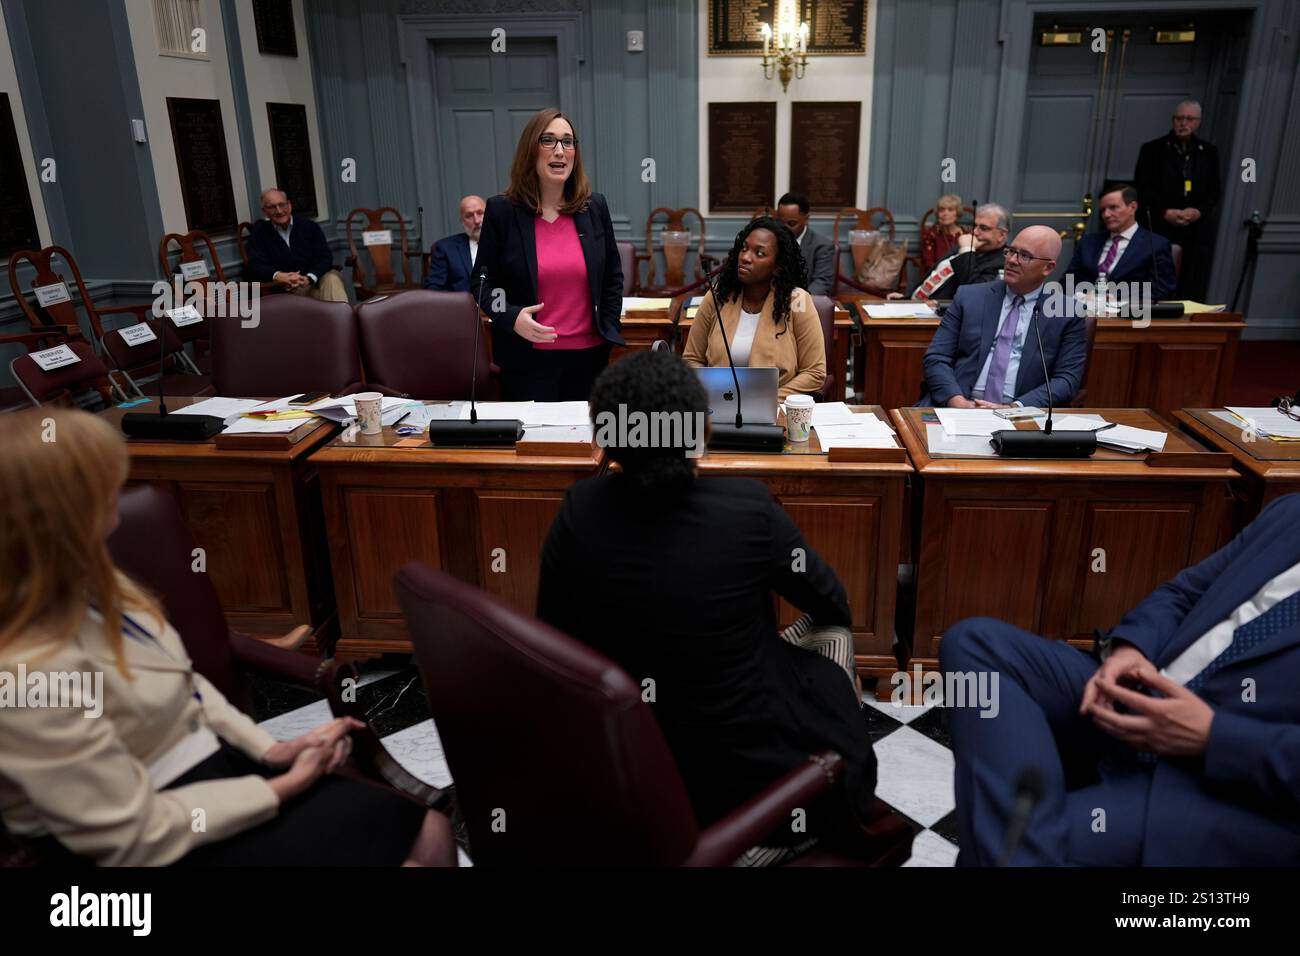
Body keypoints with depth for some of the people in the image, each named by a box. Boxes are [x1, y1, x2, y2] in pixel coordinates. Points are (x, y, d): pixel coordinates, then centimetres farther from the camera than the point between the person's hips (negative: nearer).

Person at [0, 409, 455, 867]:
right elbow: (139, 836, -22)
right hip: (180, 844, -7)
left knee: (431, 831, -2)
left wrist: (270, 748, -1)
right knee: (420, 846, -11)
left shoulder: (88, 587, -1)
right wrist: (286, 785, -12)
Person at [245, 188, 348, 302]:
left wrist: (309, 279, -21)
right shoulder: (259, 231, 8)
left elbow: (325, 258, 0)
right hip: (288, 290, -1)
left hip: (316, 282, 1)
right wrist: (278, 276, -23)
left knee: (331, 279, -33)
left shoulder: (309, 227, 8)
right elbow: (255, 265, 0)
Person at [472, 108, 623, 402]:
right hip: (527, 358, -2)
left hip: (590, 354, 3)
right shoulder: (501, 211, -3)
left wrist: (609, 329, 5)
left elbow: (613, 277, 13)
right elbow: (483, 282, 1)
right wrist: (511, 318, -16)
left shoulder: (595, 207, 5)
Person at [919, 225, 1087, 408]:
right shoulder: (969, 297, 9)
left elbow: (1067, 379, 0)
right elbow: (935, 359, 5)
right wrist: (956, 401, -14)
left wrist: (1013, 409, -15)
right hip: (955, 410, 0)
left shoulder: (1068, 314, 6)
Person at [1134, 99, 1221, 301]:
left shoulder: (1209, 152, 15)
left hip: (1198, 231, 3)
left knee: (1193, 291, -2)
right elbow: (1142, 188, 1)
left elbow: (1214, 192, 14)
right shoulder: (1152, 149, 6)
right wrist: (1165, 212, -11)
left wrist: (1199, 211, -6)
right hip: (1161, 228, -2)